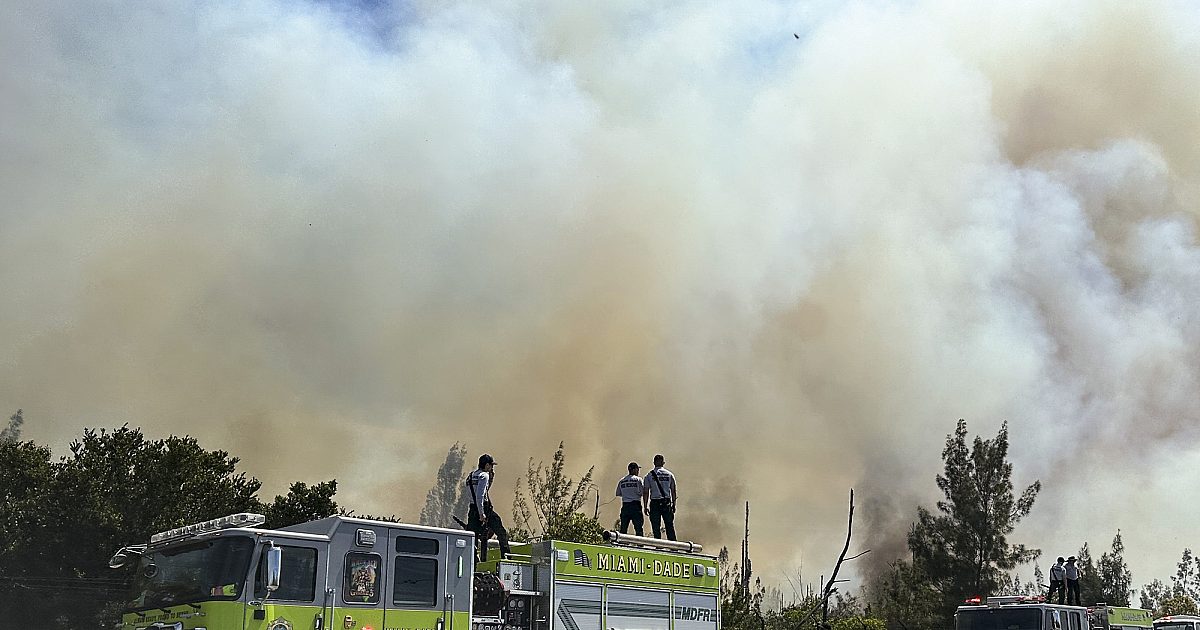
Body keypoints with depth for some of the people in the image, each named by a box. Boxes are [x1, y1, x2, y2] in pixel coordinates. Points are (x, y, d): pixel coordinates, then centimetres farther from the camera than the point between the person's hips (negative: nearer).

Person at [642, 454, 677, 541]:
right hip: (667, 503, 1)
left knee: (656, 528, 4)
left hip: (654, 503, -1)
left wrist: (646, 506, 3)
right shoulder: (669, 474, 5)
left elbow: (645, 492, -2)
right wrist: (673, 504, 14)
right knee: (670, 526, 8)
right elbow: (673, 491, 6)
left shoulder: (649, 475, 0)